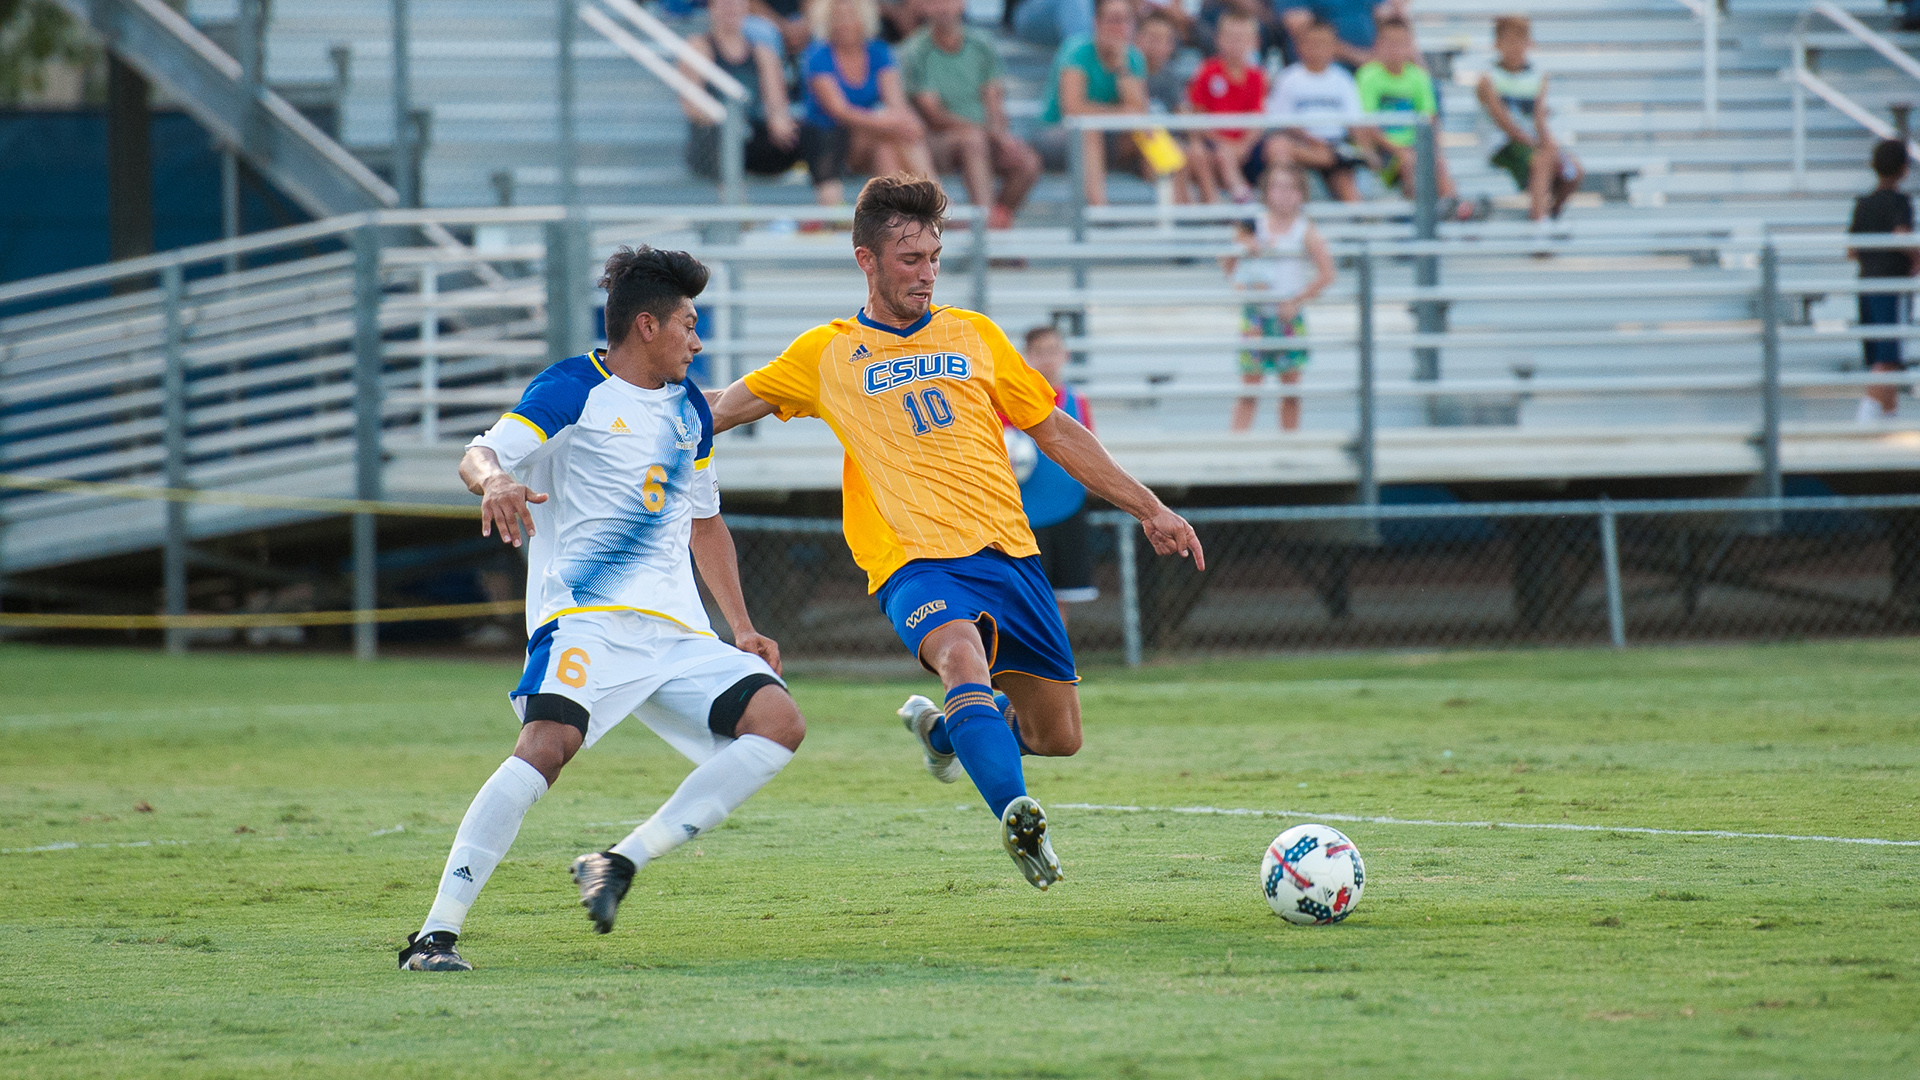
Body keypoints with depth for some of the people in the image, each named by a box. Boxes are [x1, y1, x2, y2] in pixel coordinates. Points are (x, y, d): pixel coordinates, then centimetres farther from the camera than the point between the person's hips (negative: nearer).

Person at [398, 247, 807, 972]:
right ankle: (436, 933, -28)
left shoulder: (689, 409, 20)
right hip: (583, 615, -7)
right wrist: (496, 482, -37)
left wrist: (742, 629, 24)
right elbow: (479, 456, -12)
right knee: (548, 744, -29)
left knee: (779, 723, -8)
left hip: (675, 627, 7)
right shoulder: (574, 389, -1)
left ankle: (620, 864, -8)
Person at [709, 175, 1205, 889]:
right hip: (915, 563, -4)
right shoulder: (827, 355, 8)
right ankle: (1017, 816, -51)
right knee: (963, 658, -36)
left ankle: (941, 727, 35)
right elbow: (723, 408, 18)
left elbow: (1056, 431, 21)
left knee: (1058, 735, 5)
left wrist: (1147, 508, 18)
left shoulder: (973, 336, 14)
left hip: (1008, 554, 4)